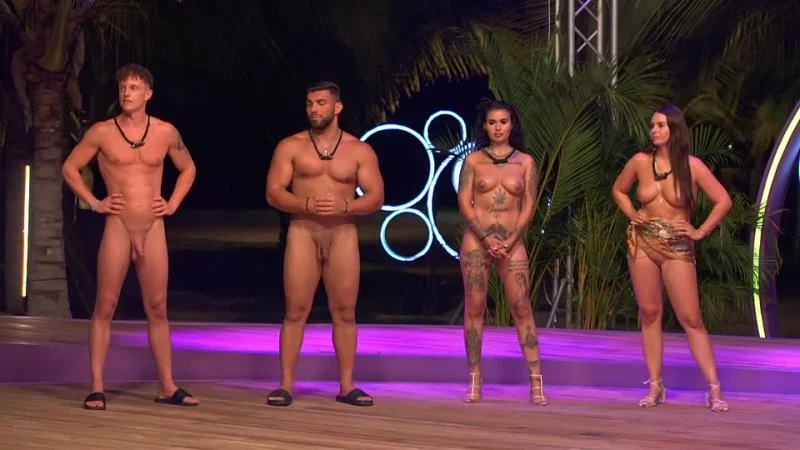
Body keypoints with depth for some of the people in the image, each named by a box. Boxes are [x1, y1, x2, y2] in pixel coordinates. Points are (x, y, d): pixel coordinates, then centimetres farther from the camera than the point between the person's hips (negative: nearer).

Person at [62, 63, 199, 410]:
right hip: (117, 228, -2)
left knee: (157, 308, 6)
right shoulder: (102, 132, -1)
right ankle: (97, 388, 0)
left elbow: (188, 169, 20)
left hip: (153, 230, 2)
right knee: (105, 307, -3)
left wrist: (173, 204, 8)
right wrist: (94, 203, 0)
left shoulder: (166, 133, 4)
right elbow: (70, 167, 8)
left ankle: (167, 387, 12)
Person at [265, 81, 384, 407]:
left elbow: (376, 197, 1)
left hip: (343, 233, 1)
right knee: (296, 311, -4)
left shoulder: (359, 150, 6)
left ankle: (346, 386, 8)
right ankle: (285, 384, 0)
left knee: (344, 312, 2)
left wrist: (344, 206, -17)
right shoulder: (290, 147, 4)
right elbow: (274, 193, -2)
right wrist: (308, 204, -18)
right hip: (303, 232, -1)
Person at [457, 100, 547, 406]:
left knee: (521, 308, -5)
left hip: (512, 243, 0)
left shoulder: (524, 162, 8)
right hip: (476, 241, 0)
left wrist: (510, 241, -9)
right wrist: (487, 240, -11)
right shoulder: (473, 160, 6)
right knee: (474, 308, 0)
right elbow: (464, 202, -1)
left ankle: (536, 381, -6)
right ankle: (474, 379, 6)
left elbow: (529, 205, 3)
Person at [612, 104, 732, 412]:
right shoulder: (640, 161, 0)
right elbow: (618, 190, 18)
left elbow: (723, 201, -5)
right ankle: (655, 385, 10)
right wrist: (632, 214, 4)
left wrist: (700, 232, -8)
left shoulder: (692, 165, -8)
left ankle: (714, 388, -5)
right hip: (642, 243, 3)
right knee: (649, 314, 4)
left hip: (677, 247, -3)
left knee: (691, 318, -6)